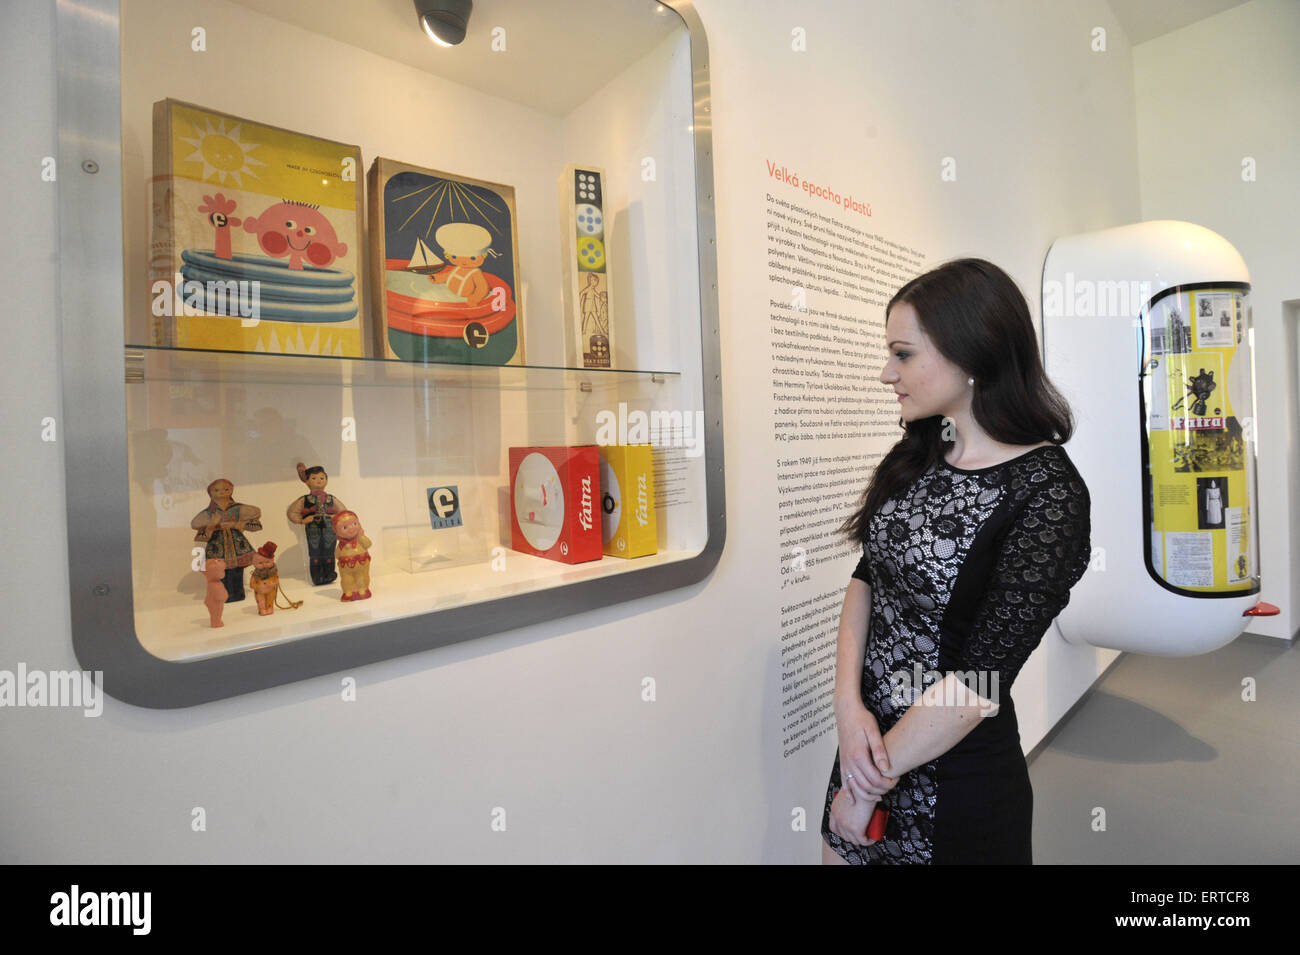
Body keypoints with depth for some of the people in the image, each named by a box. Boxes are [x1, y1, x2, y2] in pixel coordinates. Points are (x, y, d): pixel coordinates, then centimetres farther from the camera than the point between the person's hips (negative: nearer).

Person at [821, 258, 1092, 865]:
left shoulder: (1048, 495, -20)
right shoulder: (920, 456, -1)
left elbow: (983, 678, -22)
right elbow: (866, 576, 2)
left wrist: (873, 780, -14)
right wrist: (849, 704, -11)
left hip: (955, 773, -5)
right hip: (865, 739, 6)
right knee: (839, 852, 22)